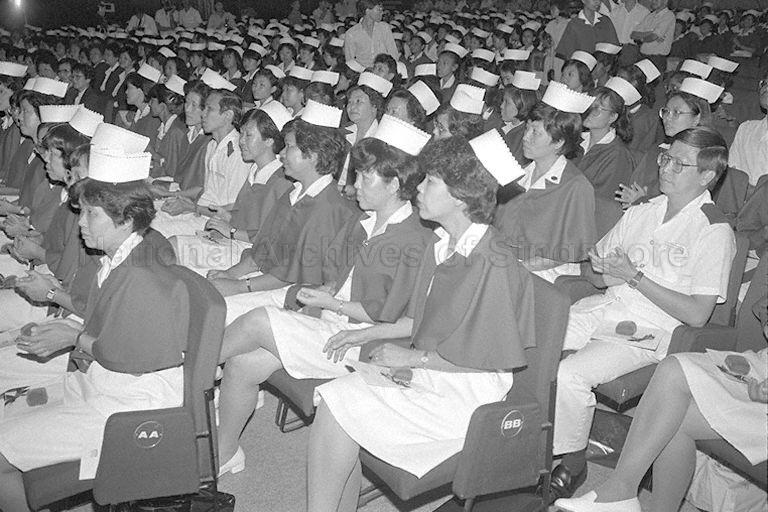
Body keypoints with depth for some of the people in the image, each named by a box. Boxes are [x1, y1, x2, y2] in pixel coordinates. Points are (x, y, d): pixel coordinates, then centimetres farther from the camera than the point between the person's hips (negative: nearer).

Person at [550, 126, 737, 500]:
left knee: (568, 375, -28)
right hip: (605, 307, 6)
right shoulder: (642, 212, 14)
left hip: (647, 330, -6)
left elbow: (697, 315, -11)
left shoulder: (714, 231, -6)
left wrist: (635, 277, -13)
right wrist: (605, 274, -8)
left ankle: (573, 463, -3)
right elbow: (590, 269, 17)